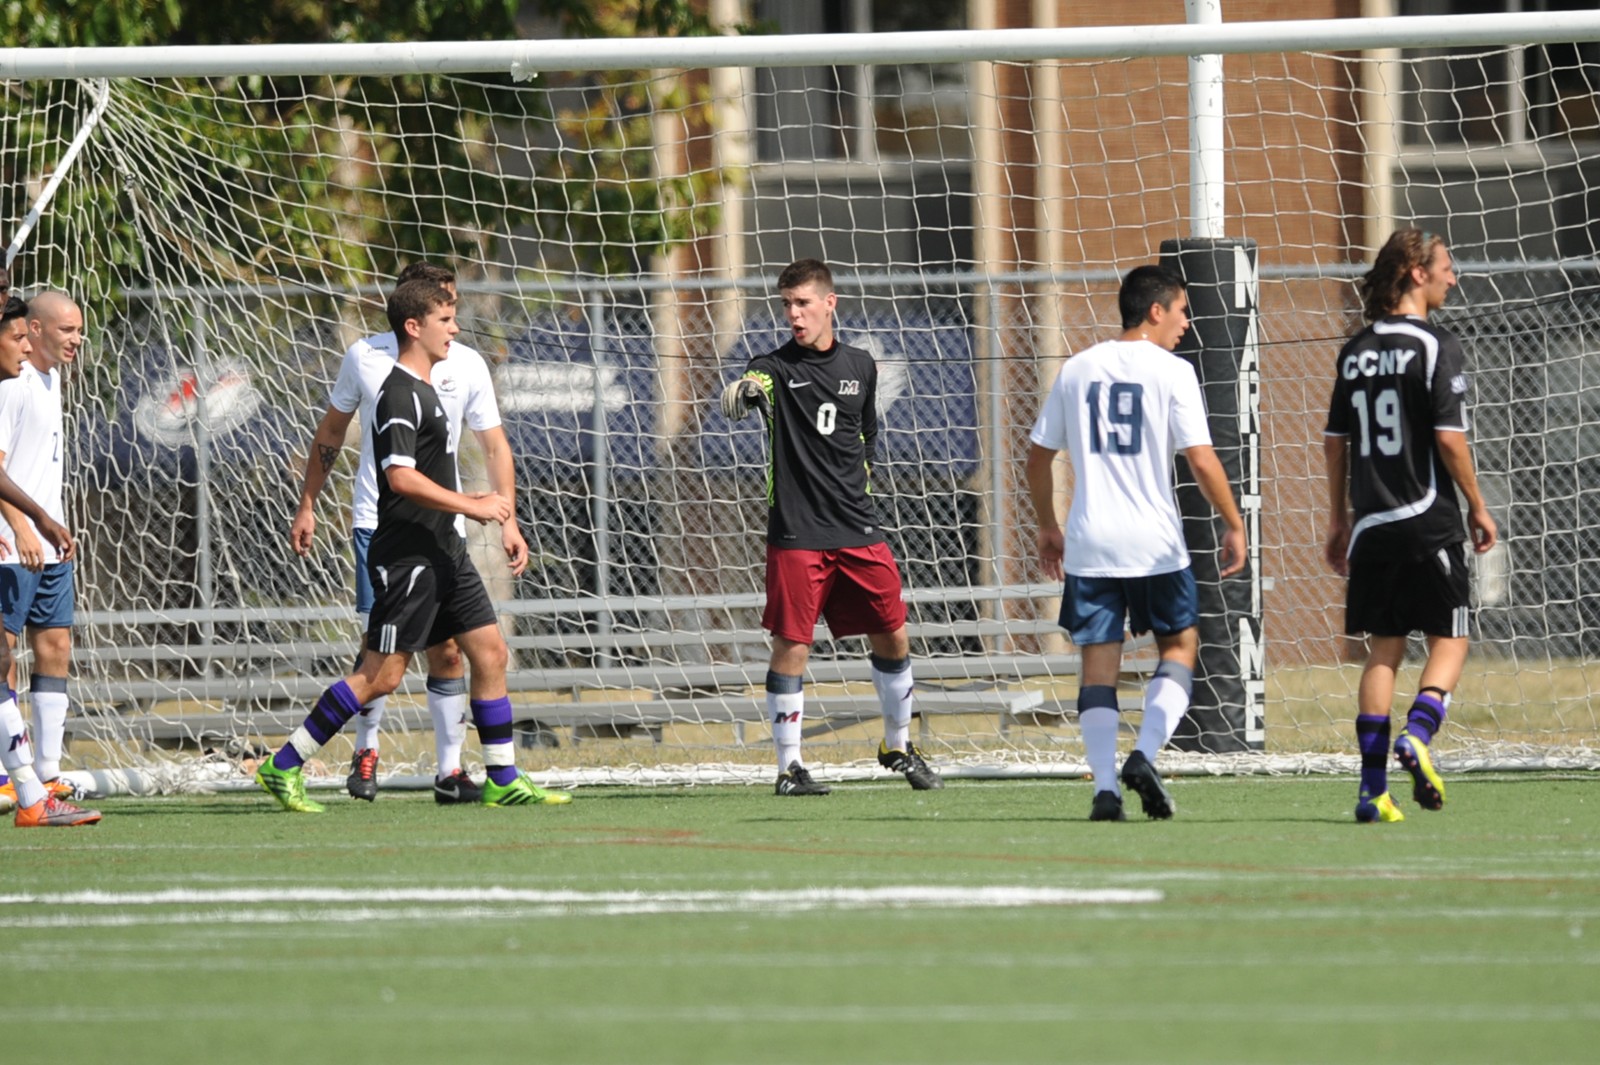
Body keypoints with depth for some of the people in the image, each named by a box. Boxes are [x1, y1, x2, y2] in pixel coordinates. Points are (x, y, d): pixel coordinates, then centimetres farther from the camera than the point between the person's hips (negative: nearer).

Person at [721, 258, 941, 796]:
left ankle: (898, 746, 29)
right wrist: (740, 392, -48)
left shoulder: (860, 367, 10)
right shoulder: (775, 368, -4)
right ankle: (789, 767, 3)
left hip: (858, 530, 4)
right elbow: (732, 401, -26)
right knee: (791, 646, -6)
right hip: (796, 534, -4)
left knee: (892, 636, 9)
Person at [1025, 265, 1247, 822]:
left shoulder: (1076, 369, 9)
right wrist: (1234, 525, 0)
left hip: (1089, 545, 3)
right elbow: (1202, 461, -11)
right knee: (1180, 646, 15)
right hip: (1155, 545, -3)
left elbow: (1038, 456, 13)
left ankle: (1106, 787, -4)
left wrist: (1048, 527, 25)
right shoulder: (1172, 372, -4)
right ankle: (1144, 755, -4)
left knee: (1099, 665, 5)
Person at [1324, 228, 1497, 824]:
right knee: (1448, 640, 5)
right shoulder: (1437, 348, -9)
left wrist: (1340, 520, 21)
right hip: (1428, 521, -5)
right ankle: (1417, 736, -19)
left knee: (1383, 649, 8)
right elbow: (1449, 438, -15)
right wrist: (1477, 507, -3)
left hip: (1372, 524, 5)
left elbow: (1335, 441, 12)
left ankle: (1373, 787, 2)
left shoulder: (1355, 351, 10)